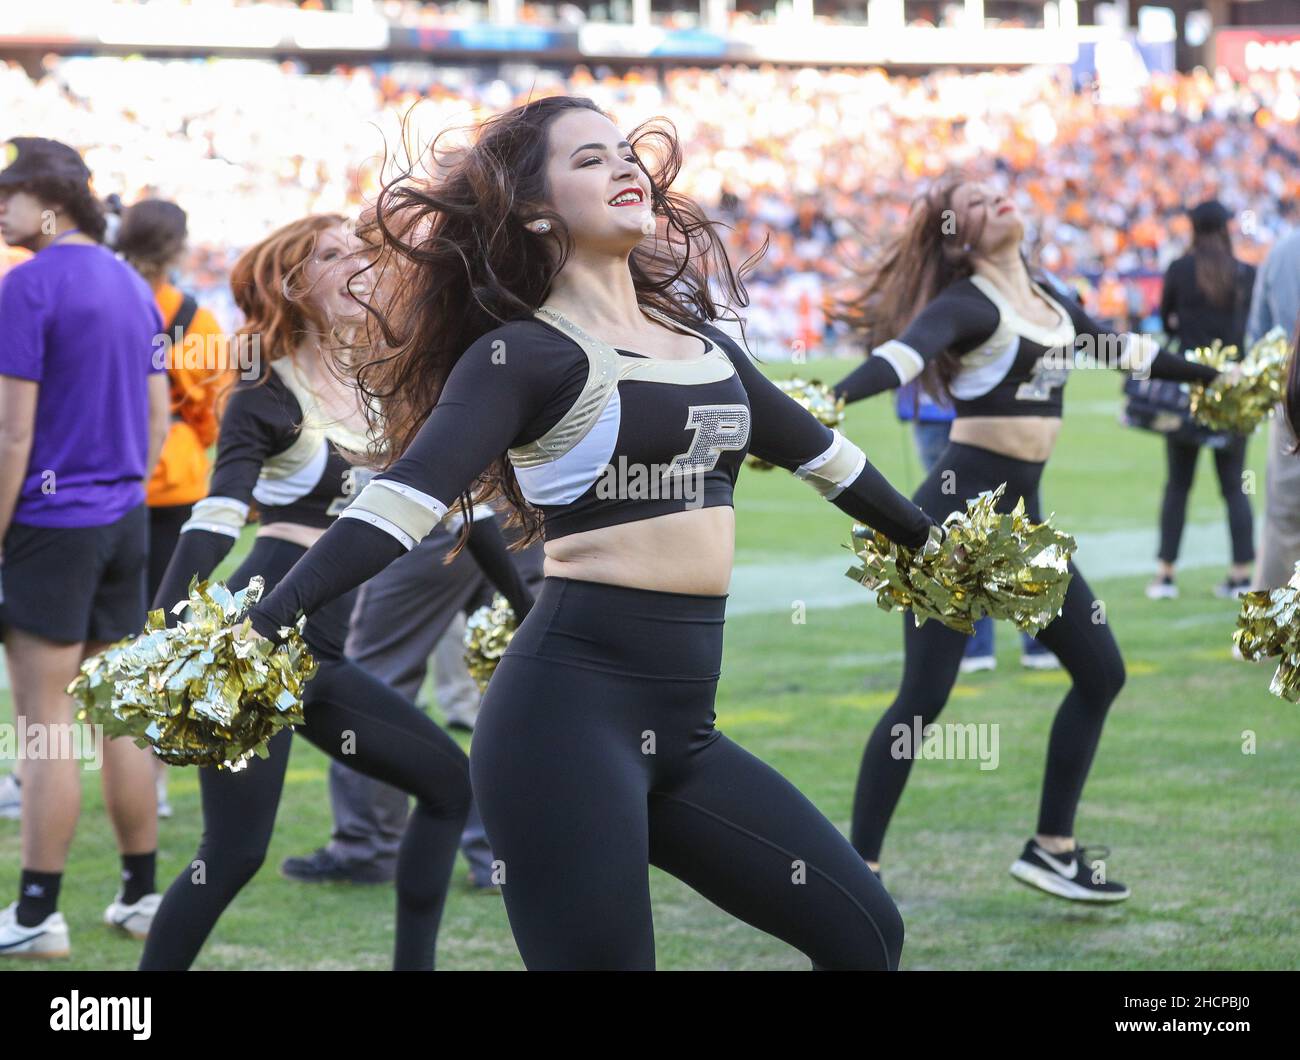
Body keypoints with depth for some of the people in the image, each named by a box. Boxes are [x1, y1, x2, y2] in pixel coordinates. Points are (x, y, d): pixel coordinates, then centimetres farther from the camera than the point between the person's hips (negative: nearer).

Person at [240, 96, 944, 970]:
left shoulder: (697, 338, 16)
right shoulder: (525, 354, -6)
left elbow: (810, 446, 32)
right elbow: (412, 492, -19)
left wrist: (925, 538, 45)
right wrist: (269, 625, -32)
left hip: (682, 724, 8)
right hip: (572, 707, -8)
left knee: (862, 931, 7)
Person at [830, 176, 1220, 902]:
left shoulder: (1049, 298, 13)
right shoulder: (969, 303, -11)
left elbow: (1120, 349, 29)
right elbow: (903, 355, -30)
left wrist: (1213, 376, 41)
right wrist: (829, 402, -49)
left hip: (1021, 516, 8)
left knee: (1101, 672, 10)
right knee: (925, 697, -10)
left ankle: (1051, 848, 19)